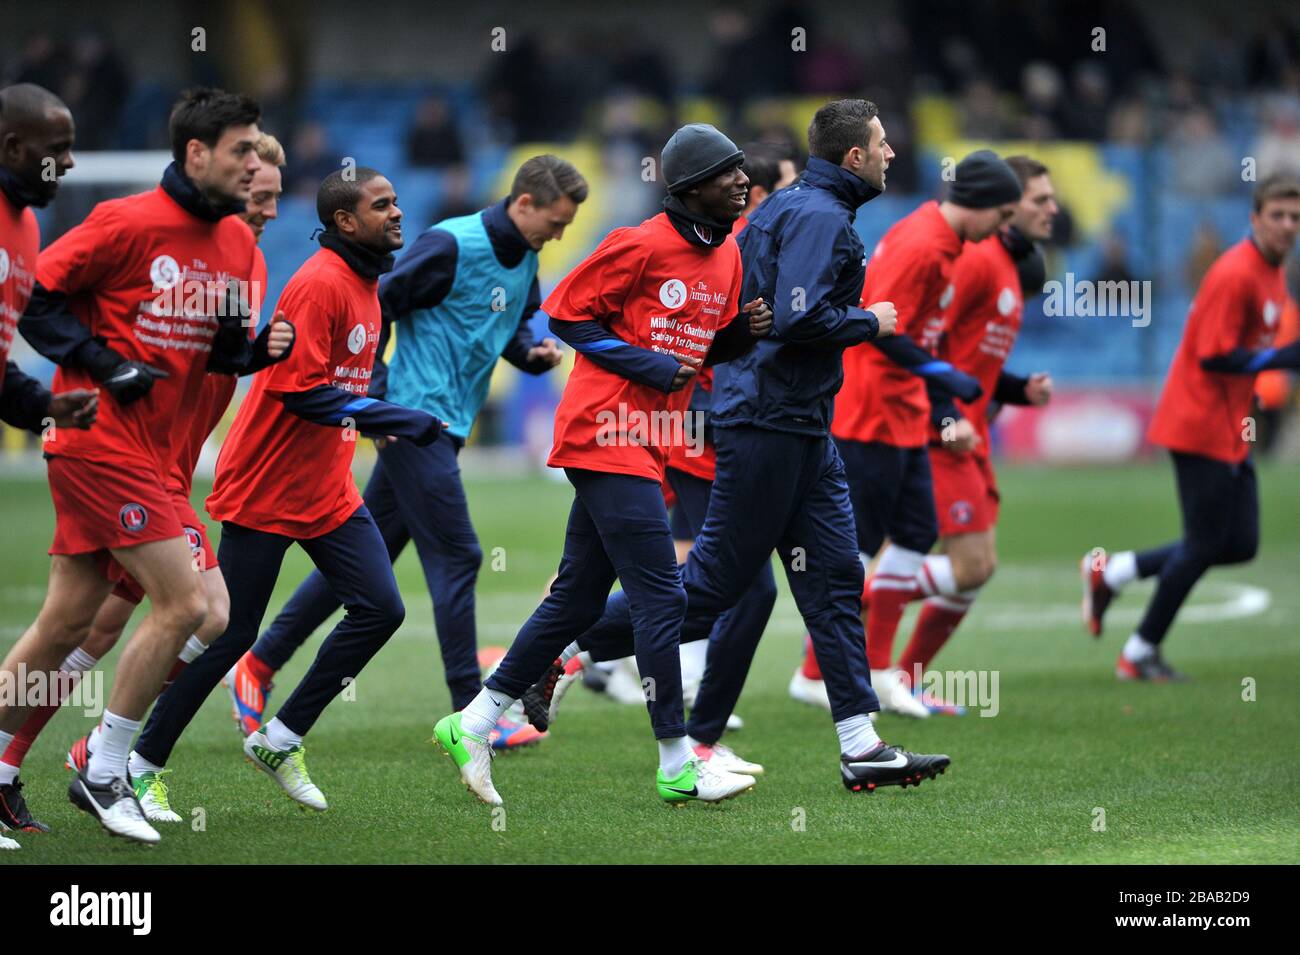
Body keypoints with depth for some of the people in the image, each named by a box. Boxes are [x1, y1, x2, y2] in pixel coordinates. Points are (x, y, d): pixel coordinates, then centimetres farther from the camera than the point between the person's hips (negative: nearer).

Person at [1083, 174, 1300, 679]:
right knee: (1205, 545, -5)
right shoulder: (1236, 274, -19)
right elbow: (1213, 356, -22)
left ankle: (1112, 571, 17)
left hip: (1230, 429, 9)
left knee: (1241, 544, 7)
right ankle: (1140, 653, 8)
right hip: (1201, 424, -9)